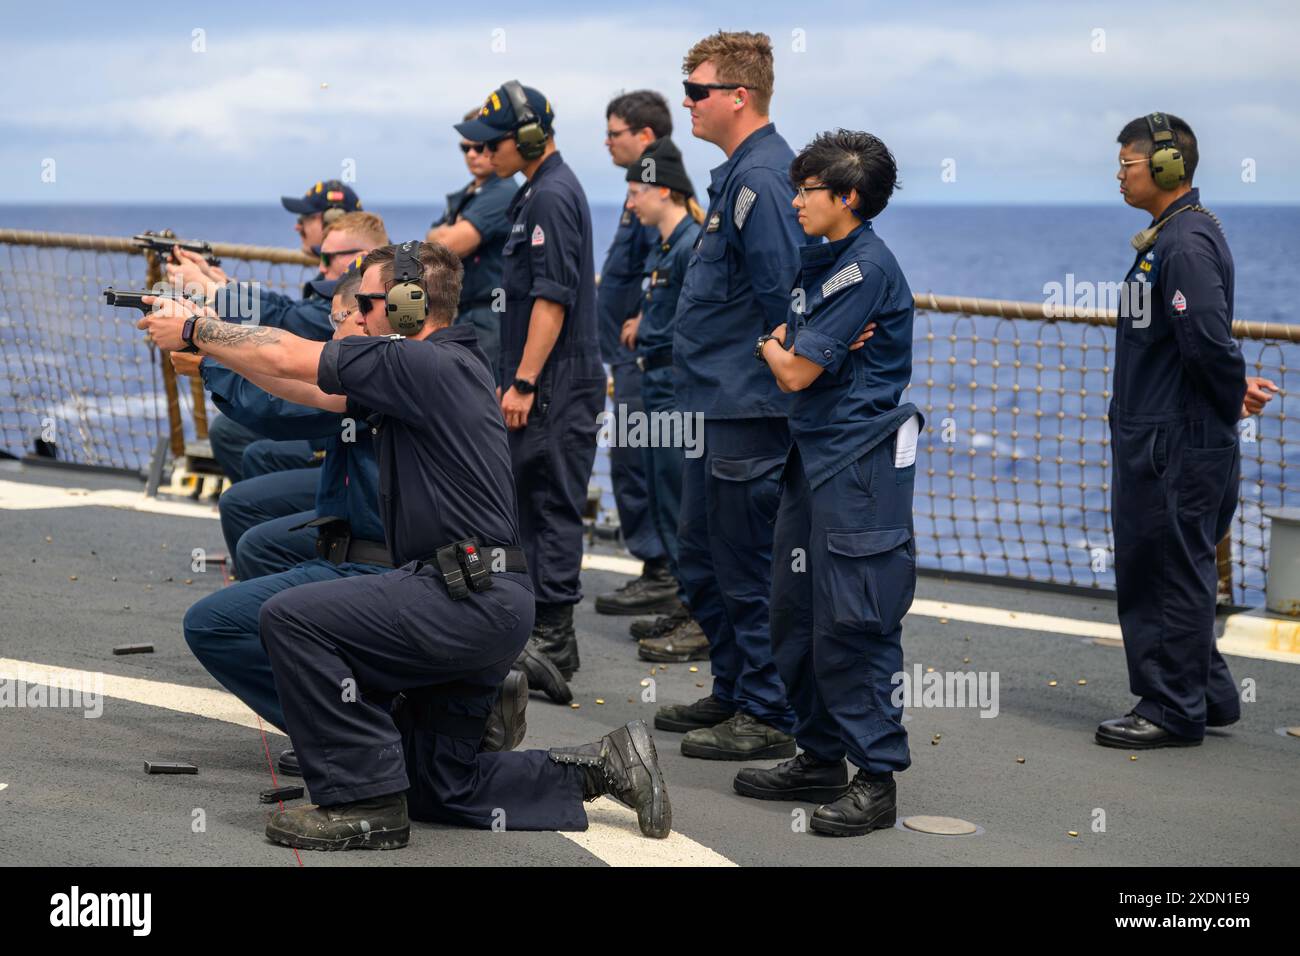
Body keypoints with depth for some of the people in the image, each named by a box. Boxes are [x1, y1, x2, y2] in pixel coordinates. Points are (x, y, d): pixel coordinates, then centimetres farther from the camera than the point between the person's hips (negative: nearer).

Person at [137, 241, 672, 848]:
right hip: (486, 603, 10)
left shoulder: (424, 365, -13)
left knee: (291, 617, -15)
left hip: (469, 599, -10)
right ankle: (603, 769, 13)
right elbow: (317, 392, 22)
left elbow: (288, 358, -9)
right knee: (436, 788, 14)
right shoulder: (448, 365, 17)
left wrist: (192, 329, 6)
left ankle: (365, 803, -10)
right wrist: (210, 340, 21)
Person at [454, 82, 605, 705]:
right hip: (547, 385, 10)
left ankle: (552, 642, -6)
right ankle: (547, 636, 19)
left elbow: (552, 298, -21)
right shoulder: (539, 192, 17)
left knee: (552, 507, -8)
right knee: (534, 506, 13)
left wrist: (524, 382, -22)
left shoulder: (551, 197, -15)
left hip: (556, 388, -10)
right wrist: (515, 379, 24)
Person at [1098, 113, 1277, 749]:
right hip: (1151, 437, 11)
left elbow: (1209, 340, -26)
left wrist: (1233, 396, -11)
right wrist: (1234, 391, 6)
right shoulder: (1167, 237, 15)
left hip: (1180, 445, -11)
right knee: (1150, 570, 17)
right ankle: (1208, 695, 26)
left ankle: (1174, 710, 6)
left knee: (1172, 575, -2)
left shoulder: (1189, 243, -19)